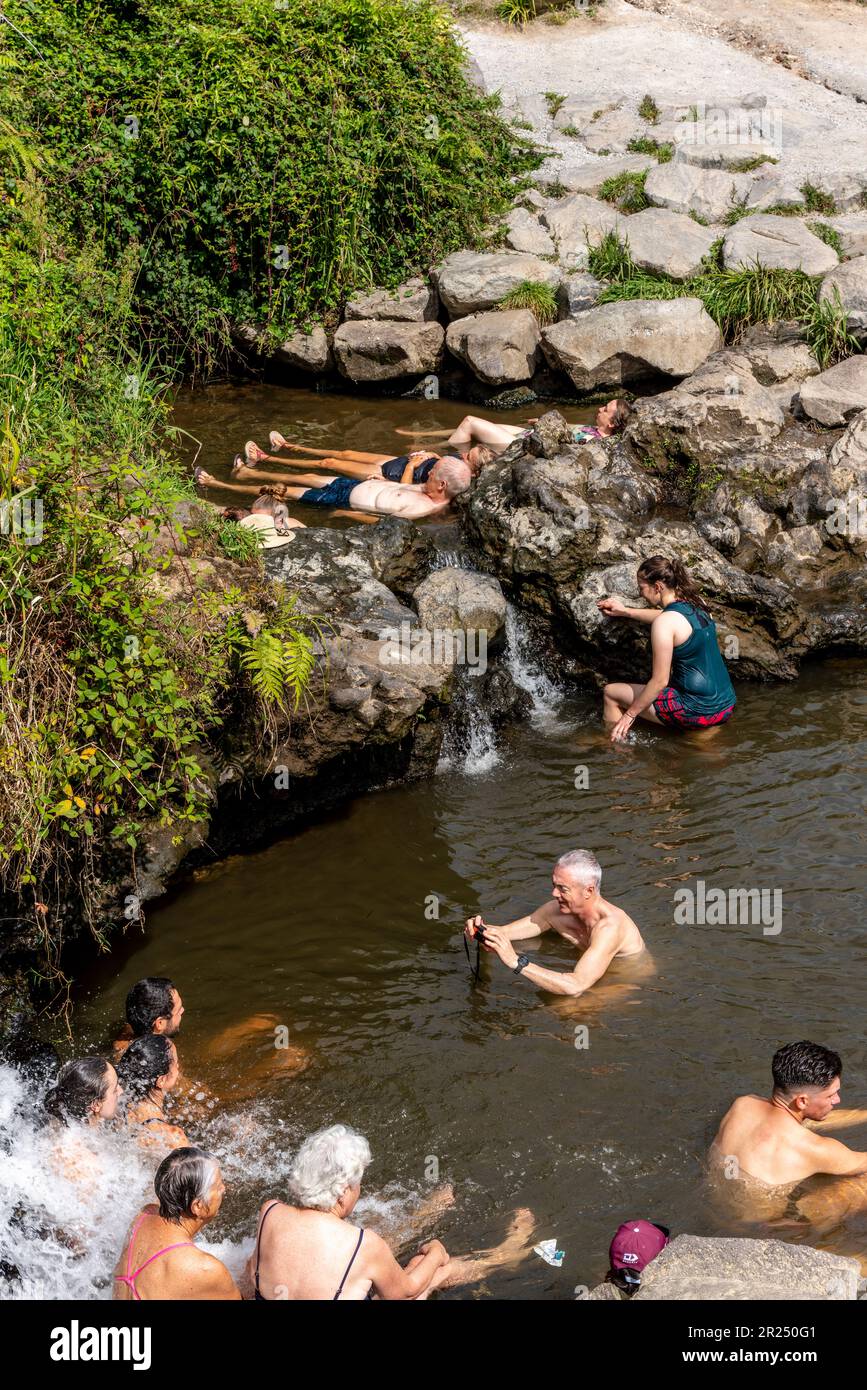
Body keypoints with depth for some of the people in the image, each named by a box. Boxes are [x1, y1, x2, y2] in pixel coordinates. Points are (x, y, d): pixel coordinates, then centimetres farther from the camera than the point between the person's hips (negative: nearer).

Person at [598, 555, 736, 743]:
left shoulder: (664, 623, -18)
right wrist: (626, 612, 34)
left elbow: (660, 681, -16)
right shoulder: (697, 603, 5)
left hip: (698, 712, -9)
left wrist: (630, 714, -4)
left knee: (611, 693, 10)